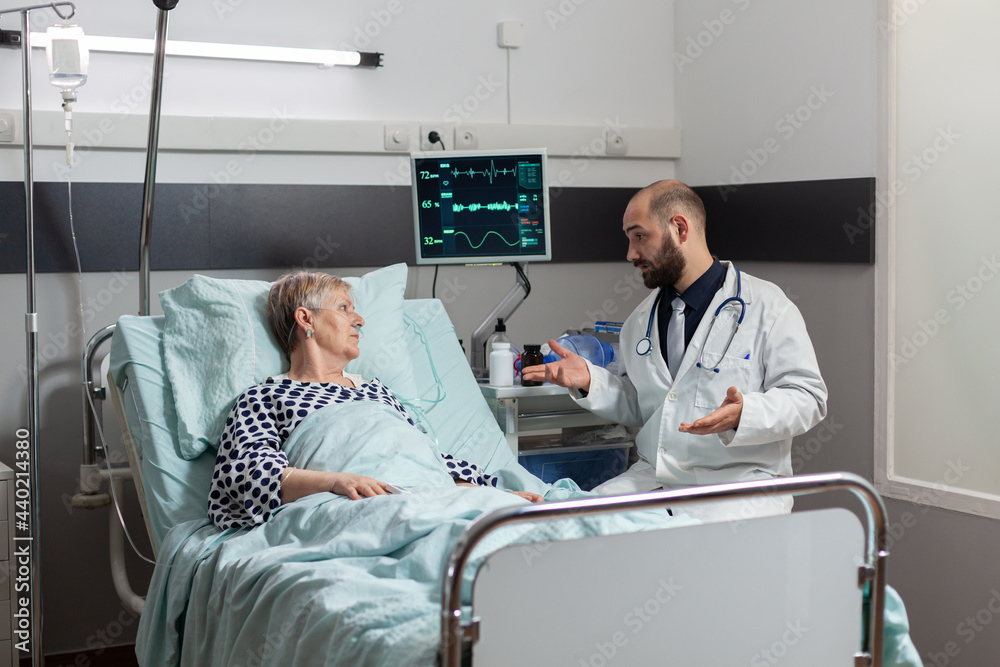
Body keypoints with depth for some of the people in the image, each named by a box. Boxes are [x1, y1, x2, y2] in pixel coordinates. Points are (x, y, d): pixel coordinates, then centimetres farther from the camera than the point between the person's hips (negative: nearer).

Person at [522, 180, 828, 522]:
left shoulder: (767, 306, -4)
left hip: (737, 485, -5)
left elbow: (808, 397, -8)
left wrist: (743, 414, -26)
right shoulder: (642, 318, 17)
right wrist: (590, 381, 7)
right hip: (652, 479, 6)